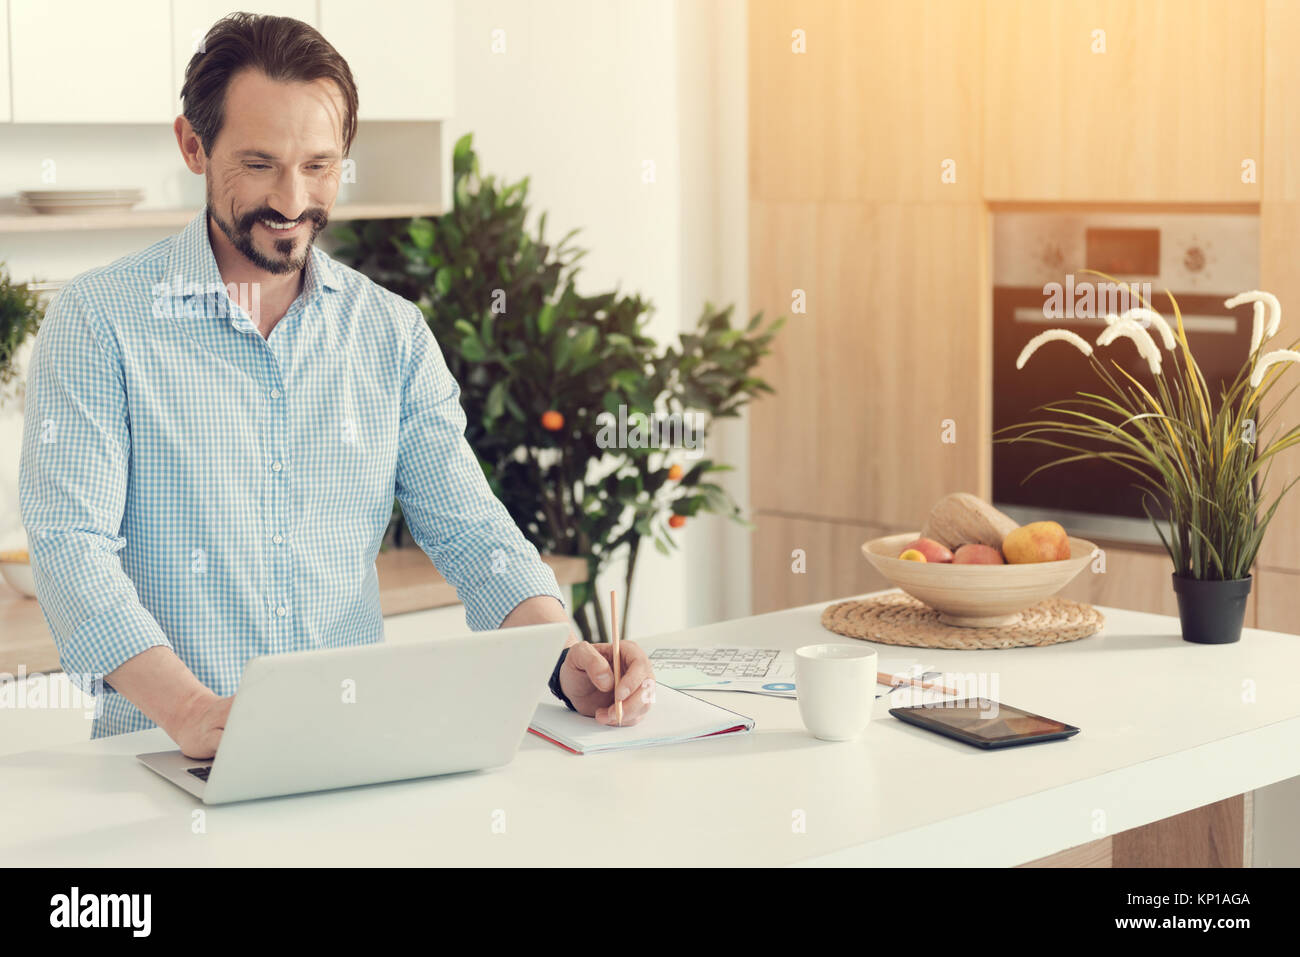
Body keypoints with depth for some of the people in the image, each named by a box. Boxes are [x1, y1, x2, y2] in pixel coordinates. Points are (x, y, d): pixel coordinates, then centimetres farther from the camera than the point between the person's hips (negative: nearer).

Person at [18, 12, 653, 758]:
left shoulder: (395, 333, 9)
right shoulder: (98, 323, -2)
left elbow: (466, 528, 6)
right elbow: (72, 543, -11)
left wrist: (566, 657, -13)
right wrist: (189, 710, -28)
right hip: (169, 756, -2)